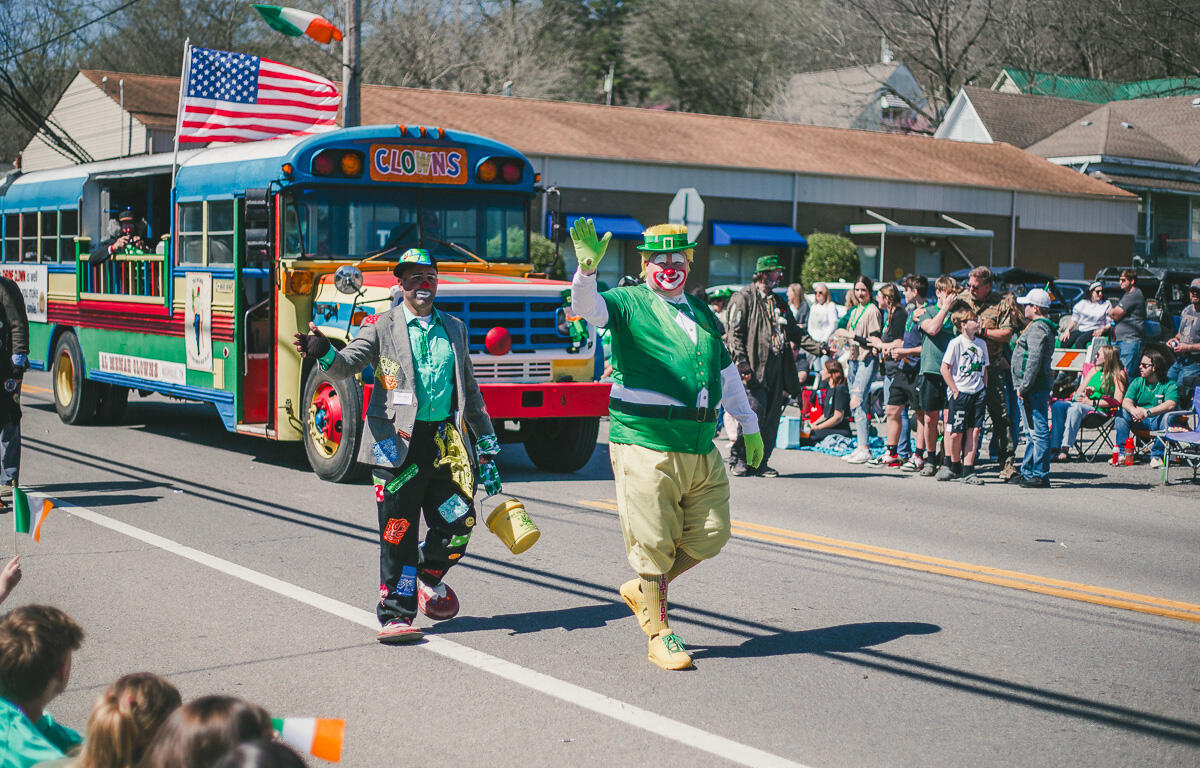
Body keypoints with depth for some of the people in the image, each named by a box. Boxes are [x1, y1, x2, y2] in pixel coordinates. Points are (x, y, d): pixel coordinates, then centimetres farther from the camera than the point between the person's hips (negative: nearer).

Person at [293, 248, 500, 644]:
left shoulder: (454, 329, 17)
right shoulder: (382, 327, 3)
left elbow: (469, 389, 23)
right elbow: (348, 365, -11)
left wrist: (487, 442, 21)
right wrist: (324, 354, -34)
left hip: (445, 442, 4)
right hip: (398, 442, -4)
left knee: (457, 525, 2)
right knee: (398, 534, -3)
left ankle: (429, 576, 32)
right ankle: (396, 614, 5)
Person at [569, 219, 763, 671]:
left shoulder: (702, 313, 20)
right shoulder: (629, 304, 2)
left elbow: (726, 373, 29)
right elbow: (587, 307, -19)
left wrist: (749, 427, 31)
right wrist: (587, 267, -38)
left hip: (701, 449, 6)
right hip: (646, 447, -6)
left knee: (709, 536, 7)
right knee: (653, 543, -2)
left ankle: (641, 590, 26)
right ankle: (659, 636, 12)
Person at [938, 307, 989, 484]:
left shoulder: (981, 344, 11)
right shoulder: (956, 343, -6)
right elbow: (945, 368, -8)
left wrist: (984, 390, 10)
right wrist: (955, 391, -10)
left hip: (978, 393, 5)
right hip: (960, 394, -5)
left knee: (974, 431, -1)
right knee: (956, 433, -3)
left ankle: (968, 471, 3)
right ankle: (954, 465, 19)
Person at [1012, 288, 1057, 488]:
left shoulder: (1038, 328, -14)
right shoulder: (1042, 326, 19)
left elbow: (1034, 360, -22)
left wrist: (1024, 387, -21)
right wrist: (1023, 387, 22)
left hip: (1034, 389, -11)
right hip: (1036, 388, 11)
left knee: (1038, 432, -9)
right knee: (1033, 433, 17)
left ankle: (1040, 476, -8)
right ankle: (1028, 472, 25)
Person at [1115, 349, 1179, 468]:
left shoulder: (1170, 385, -6)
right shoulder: (1137, 382, 8)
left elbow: (1170, 405, -24)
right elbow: (1126, 402, -5)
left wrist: (1147, 412, -36)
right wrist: (1134, 410, -30)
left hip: (1157, 422, -4)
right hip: (1139, 422, 4)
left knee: (1168, 416, -34)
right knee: (1122, 412, -19)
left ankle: (1156, 456, -27)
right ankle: (1123, 453, -20)